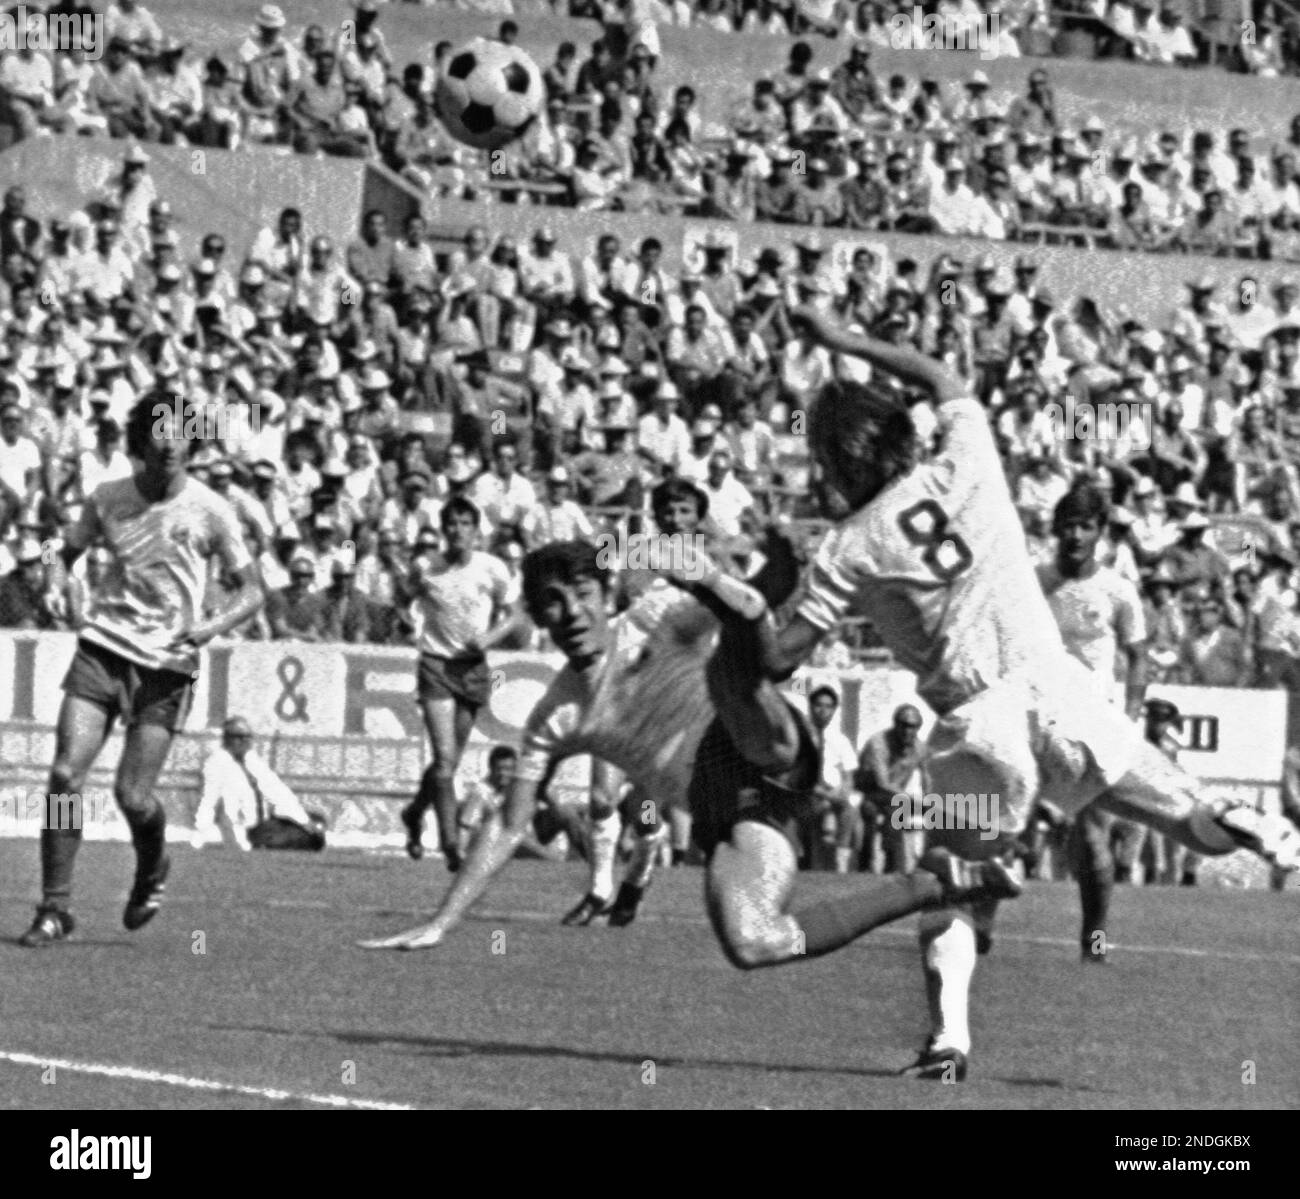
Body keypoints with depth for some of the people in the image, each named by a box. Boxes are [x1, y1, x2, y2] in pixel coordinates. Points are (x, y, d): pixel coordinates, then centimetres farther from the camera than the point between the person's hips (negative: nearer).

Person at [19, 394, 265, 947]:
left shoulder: (209, 510, -3)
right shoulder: (107, 499, 3)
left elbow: (251, 589, 3)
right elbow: (69, 550, 21)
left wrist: (214, 625, -16)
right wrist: (56, 586, -2)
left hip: (167, 665, -2)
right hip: (102, 647, 2)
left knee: (132, 795, -7)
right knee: (66, 775, -12)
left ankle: (152, 871, 27)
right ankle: (54, 907, -2)